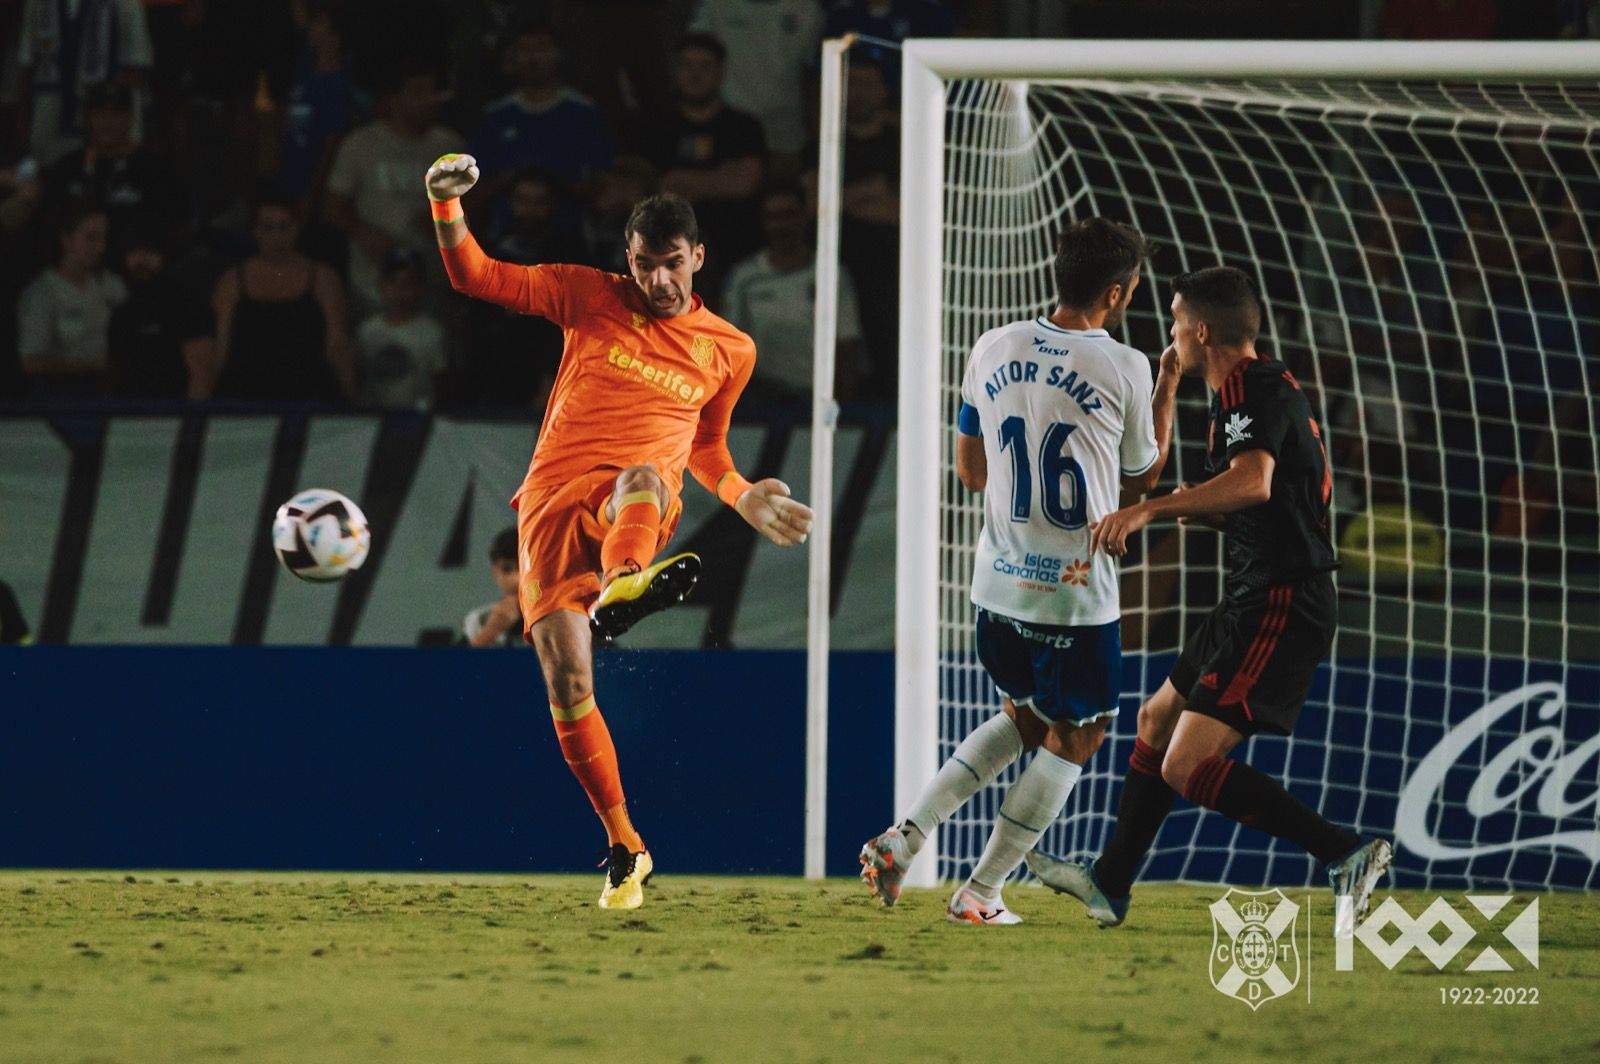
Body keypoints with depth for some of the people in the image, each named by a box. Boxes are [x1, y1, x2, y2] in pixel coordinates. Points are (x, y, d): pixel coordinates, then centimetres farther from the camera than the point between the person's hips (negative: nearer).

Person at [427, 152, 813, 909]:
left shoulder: (729, 351, 17)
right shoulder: (589, 299, 13)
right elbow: (475, 277, 12)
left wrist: (743, 499, 17)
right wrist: (447, 204, -3)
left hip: (643, 507, 0)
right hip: (552, 504, 1)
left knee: (642, 475, -40)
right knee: (566, 683, -14)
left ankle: (622, 588, -75)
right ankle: (624, 847, 0)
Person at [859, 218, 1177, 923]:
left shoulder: (992, 350, 2)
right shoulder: (1124, 370, -11)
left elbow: (970, 472, 12)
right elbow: (1142, 479, 6)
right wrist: (1168, 383, 14)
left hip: (997, 583, 6)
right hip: (1078, 594, -6)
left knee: (1023, 719, 26)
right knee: (1073, 739, 12)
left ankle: (905, 837, 12)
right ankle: (981, 892, 11)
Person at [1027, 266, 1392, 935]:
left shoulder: (1251, 388, -14)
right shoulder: (1261, 389, 18)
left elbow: (1253, 482, -34)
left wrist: (1148, 509, -35)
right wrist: (1179, 512, 22)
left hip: (1278, 606, -11)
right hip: (1257, 603, 11)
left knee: (1188, 767, -16)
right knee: (1159, 719, 24)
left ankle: (1347, 854, -19)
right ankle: (1111, 884, 36)